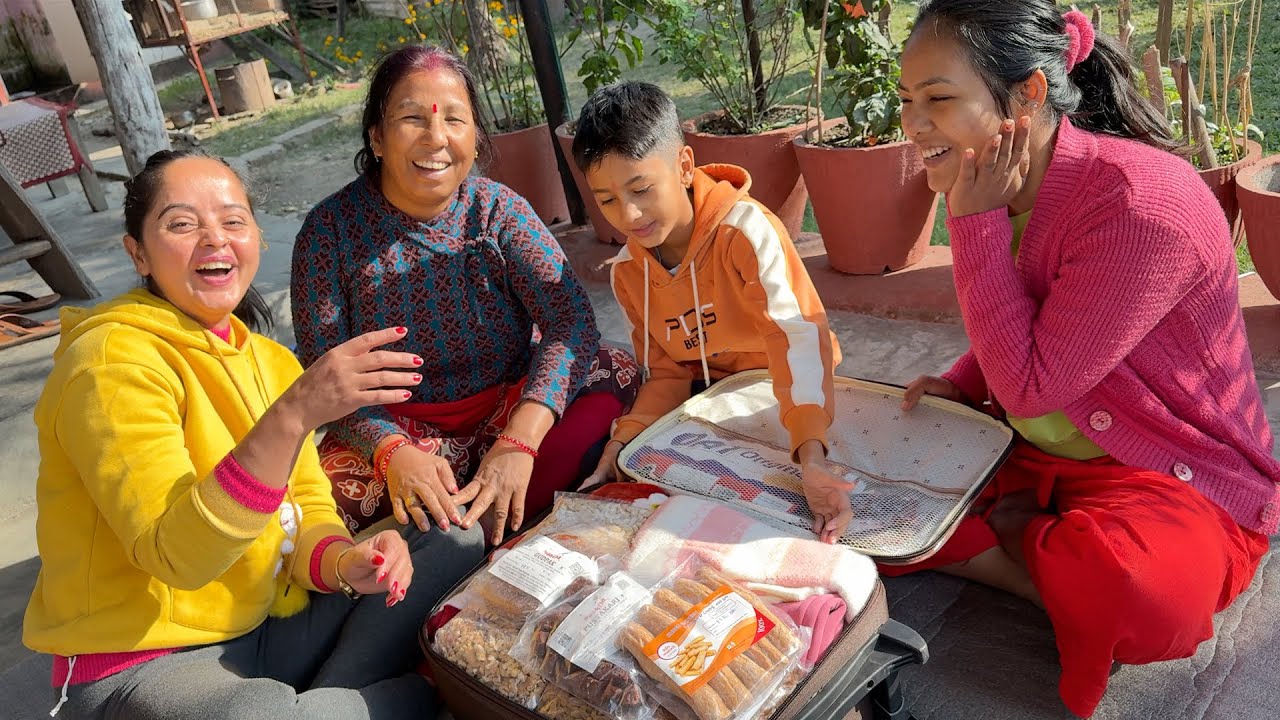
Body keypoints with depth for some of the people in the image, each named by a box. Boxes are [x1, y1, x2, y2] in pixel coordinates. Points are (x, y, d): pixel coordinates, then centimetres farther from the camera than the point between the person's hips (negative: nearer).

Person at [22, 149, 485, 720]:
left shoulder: (268, 360, 8)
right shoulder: (113, 361, -16)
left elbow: (305, 510, 5)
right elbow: (177, 553, -28)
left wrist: (342, 561, -19)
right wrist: (294, 414, -40)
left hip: (270, 624, 7)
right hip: (146, 663, -6)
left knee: (460, 547, -3)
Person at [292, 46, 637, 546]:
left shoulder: (499, 210, -7)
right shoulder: (331, 228, -10)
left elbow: (571, 318, -19)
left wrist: (519, 442, -33)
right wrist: (392, 450, -33)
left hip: (510, 408, 2)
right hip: (397, 426, -2)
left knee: (613, 371, -21)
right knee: (338, 484, -32)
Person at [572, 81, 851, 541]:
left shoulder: (746, 229, -26)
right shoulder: (627, 272, -5)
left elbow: (798, 335, -35)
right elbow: (667, 374, 1)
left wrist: (812, 457, -48)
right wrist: (623, 443, -17)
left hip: (779, 394, -5)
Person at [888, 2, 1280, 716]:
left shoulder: (1143, 204, -28)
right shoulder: (1000, 189, -3)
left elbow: (1031, 384, -26)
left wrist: (976, 221, -25)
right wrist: (960, 383, -8)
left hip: (1180, 480, -7)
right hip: (1034, 455, 7)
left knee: (1126, 590, -38)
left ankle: (1014, 531, -6)